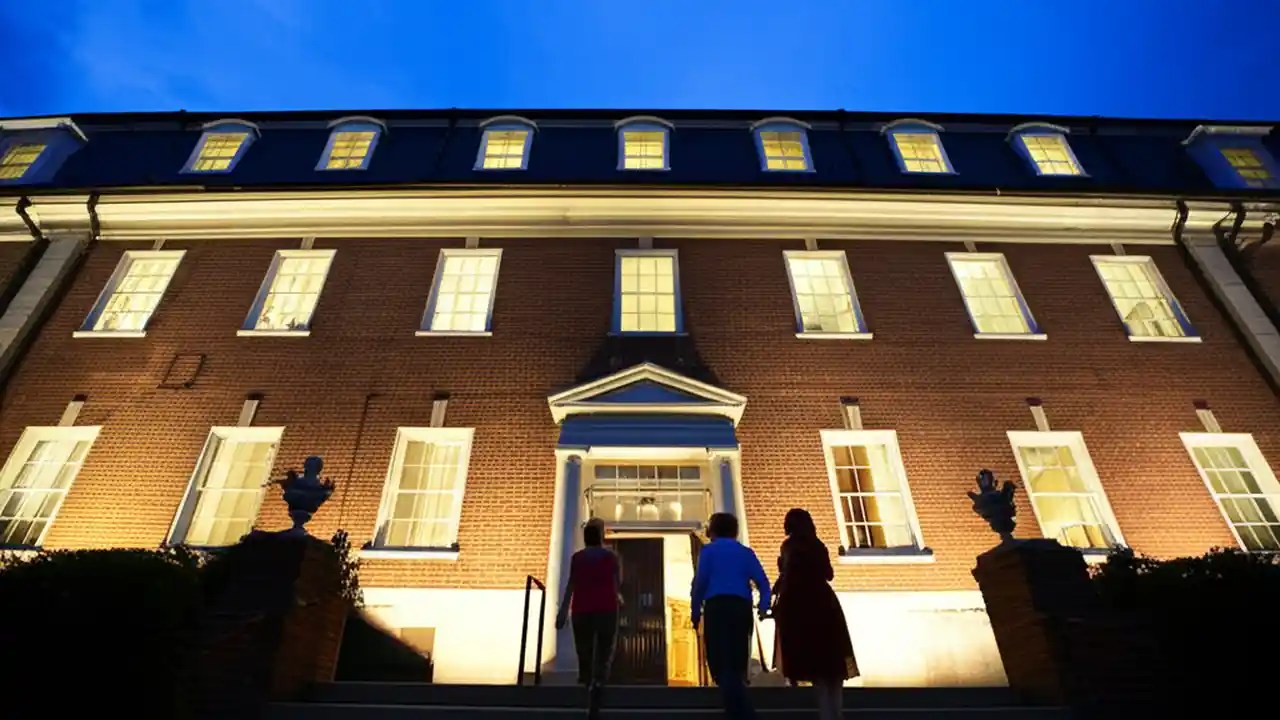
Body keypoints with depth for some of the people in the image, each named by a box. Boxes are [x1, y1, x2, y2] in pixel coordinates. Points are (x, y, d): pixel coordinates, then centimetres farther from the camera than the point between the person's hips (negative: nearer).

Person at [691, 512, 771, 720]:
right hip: (742, 608, 5)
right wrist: (764, 606, 3)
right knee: (737, 665, 16)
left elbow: (700, 582, -1)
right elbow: (763, 582, 7)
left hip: (718, 607, -4)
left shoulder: (709, 550, 8)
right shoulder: (746, 552, 19)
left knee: (722, 665, -3)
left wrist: (695, 612, 4)